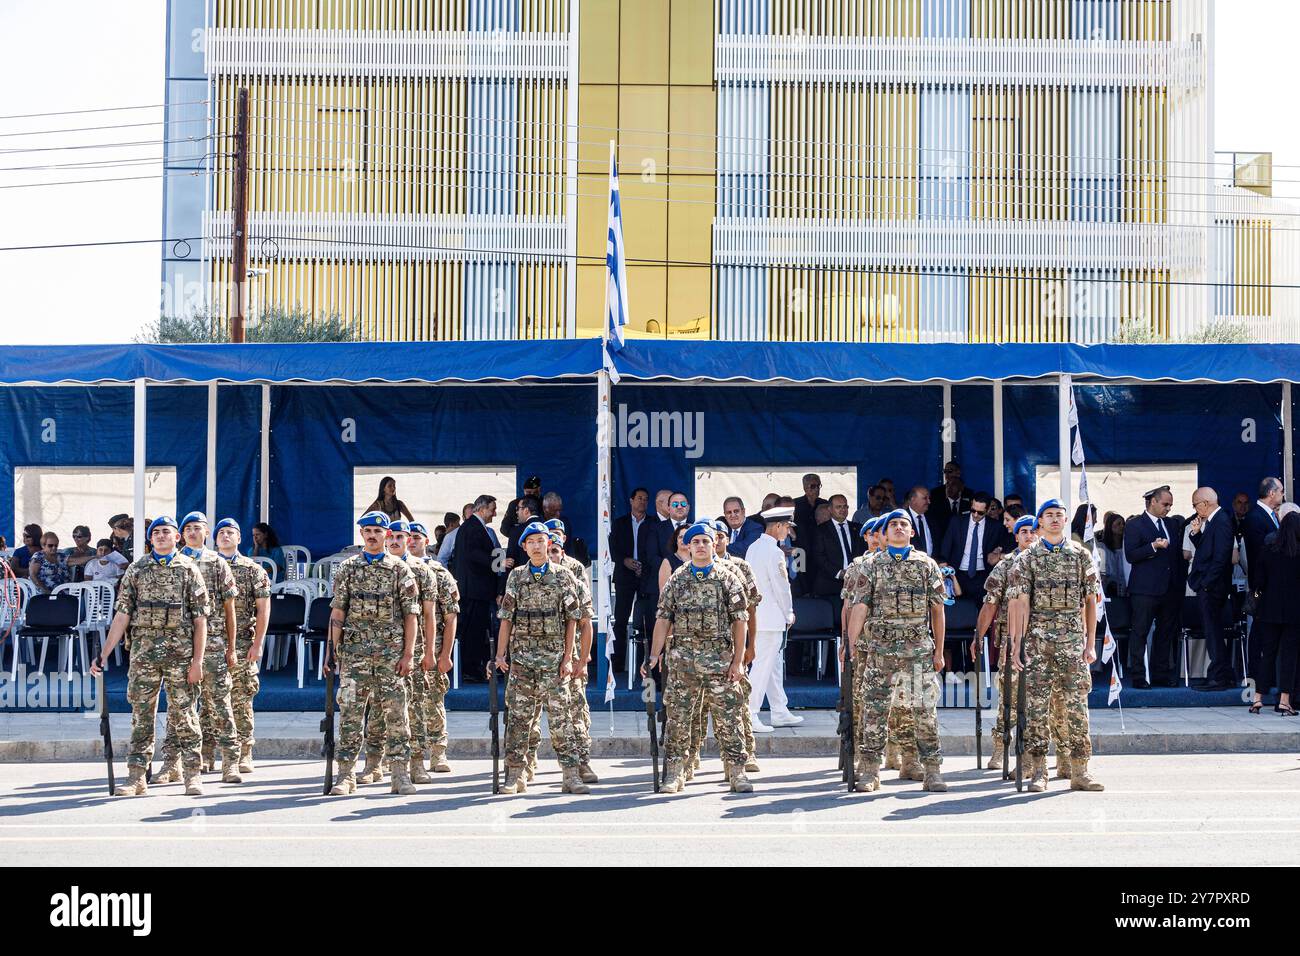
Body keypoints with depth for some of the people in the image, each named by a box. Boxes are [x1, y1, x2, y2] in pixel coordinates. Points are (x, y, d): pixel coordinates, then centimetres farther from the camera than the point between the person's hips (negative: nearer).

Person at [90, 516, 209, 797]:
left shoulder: (188, 569, 4)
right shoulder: (136, 570, 9)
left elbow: (200, 618, 1)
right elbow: (122, 615, 7)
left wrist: (197, 660, -7)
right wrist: (104, 654, 0)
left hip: (180, 653, -2)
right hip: (143, 652, 2)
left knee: (184, 715, -1)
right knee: (141, 715, 4)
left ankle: (193, 775, 5)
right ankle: (136, 777, 8)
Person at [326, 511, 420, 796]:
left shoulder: (400, 570, 5)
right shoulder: (347, 568, 9)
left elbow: (411, 614, 2)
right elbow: (337, 612, 7)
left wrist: (409, 653, -5)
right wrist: (333, 648, -1)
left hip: (391, 652, -1)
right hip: (355, 650, 1)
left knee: (395, 713, -1)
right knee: (350, 712, -1)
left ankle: (400, 774, 3)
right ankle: (346, 775, 3)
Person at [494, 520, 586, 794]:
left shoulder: (564, 576, 3)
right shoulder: (516, 577, 8)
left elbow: (572, 620, 3)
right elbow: (506, 618, 9)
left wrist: (568, 657, -3)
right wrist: (500, 654, 2)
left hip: (554, 659, -2)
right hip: (522, 658, 2)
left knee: (560, 718, -3)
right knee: (518, 718, 3)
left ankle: (571, 775, -2)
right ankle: (516, 775, 9)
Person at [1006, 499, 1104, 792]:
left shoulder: (1081, 555, 9)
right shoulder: (1027, 559, 4)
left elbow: (1090, 600, 8)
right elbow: (1020, 603, -2)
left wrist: (1091, 643, 3)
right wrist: (1016, 644, -9)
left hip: (1073, 639, 1)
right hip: (1038, 640, -1)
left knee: (1076, 705, 0)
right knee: (1037, 706, -1)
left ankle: (1079, 771, 4)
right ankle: (1038, 771, 4)